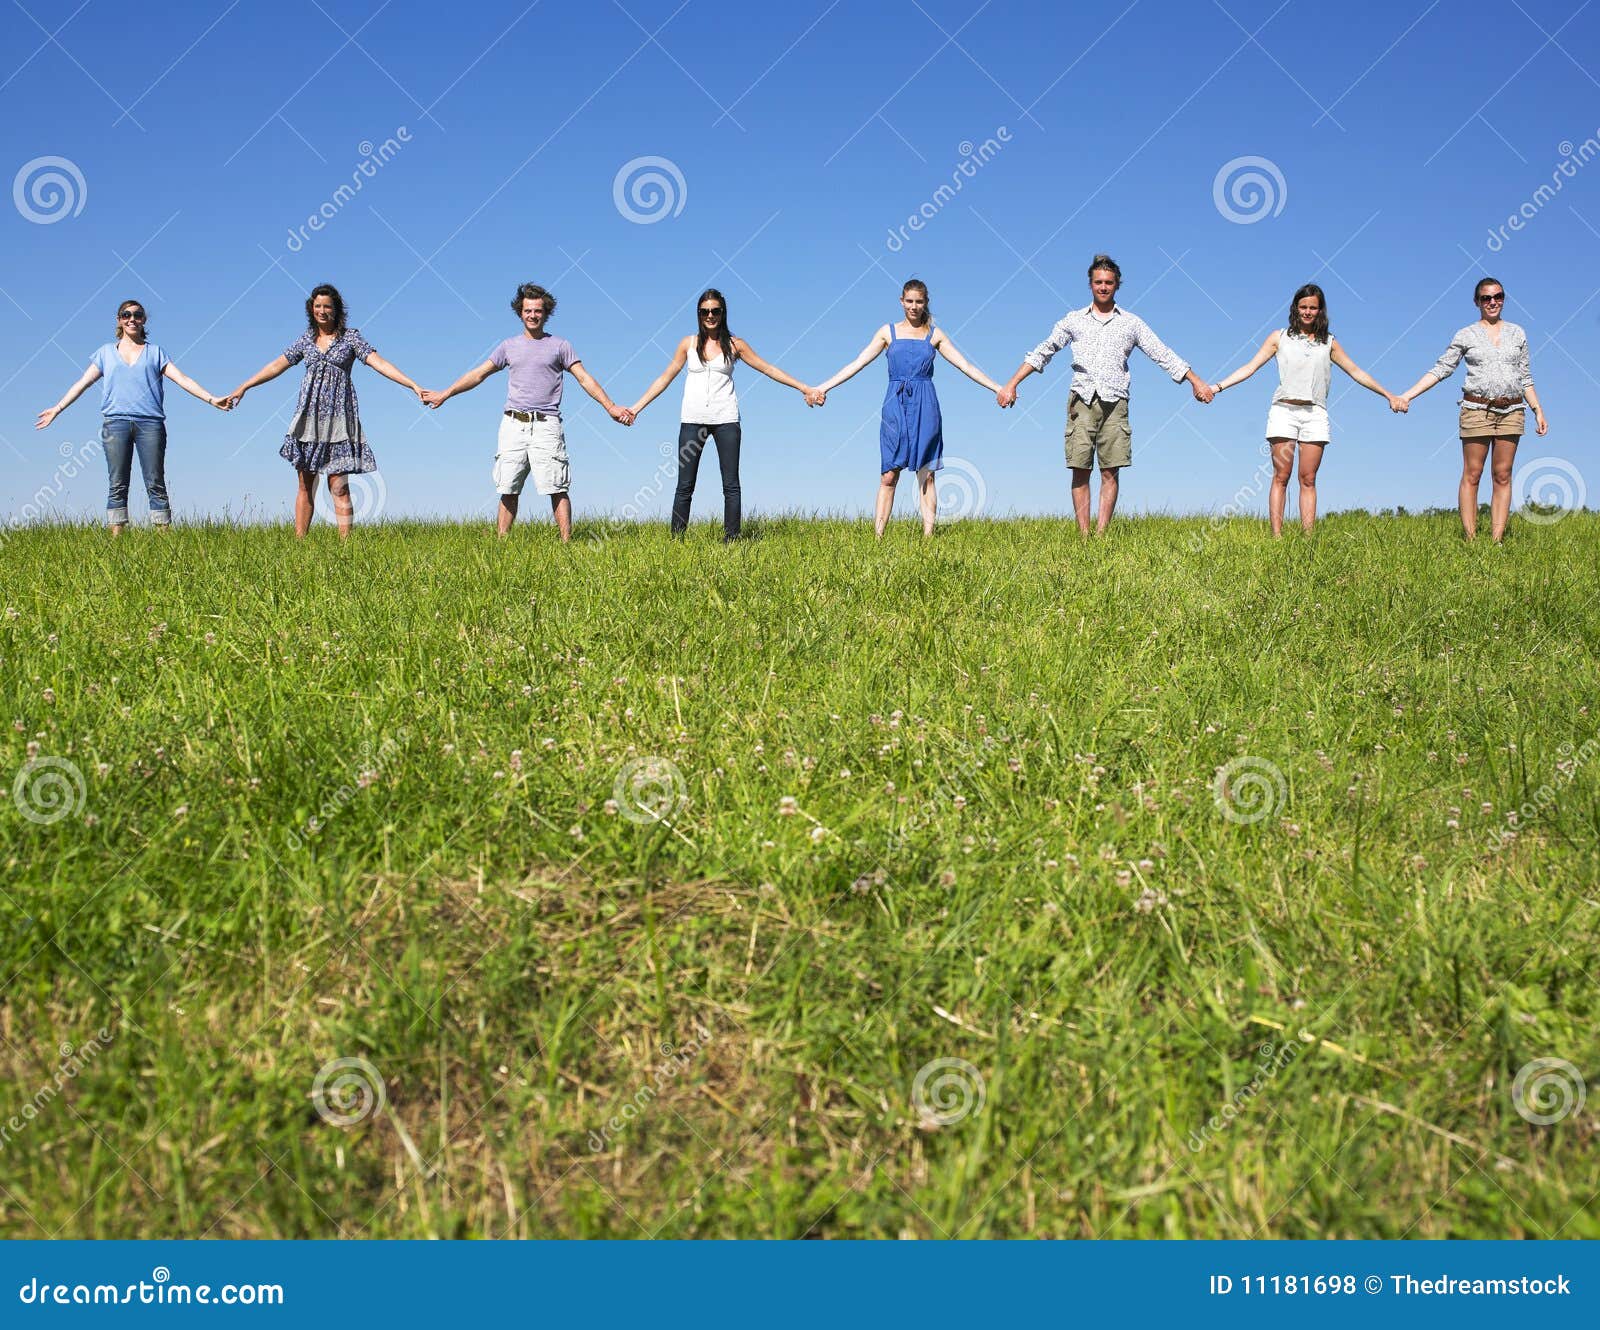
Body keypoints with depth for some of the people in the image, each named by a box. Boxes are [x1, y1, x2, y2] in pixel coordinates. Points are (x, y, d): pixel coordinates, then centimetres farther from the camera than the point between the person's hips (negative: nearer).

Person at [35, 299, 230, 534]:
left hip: (150, 423, -1)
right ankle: (116, 537, -5)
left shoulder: (155, 352, 16)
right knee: (117, 485, -3)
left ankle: (163, 533, -7)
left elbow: (182, 378, 7)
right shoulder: (107, 352, 18)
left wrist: (211, 399, -5)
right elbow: (83, 382, 17)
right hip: (116, 422, 1)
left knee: (155, 484, -5)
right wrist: (57, 409, 10)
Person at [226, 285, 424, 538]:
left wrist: (414, 386, -16)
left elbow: (380, 363, -6)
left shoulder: (351, 337, 3)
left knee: (339, 487, -8)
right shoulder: (305, 339, 13)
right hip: (308, 416, 3)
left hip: (338, 416, -3)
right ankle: (299, 542, 5)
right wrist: (243, 387, 22)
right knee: (305, 484, 3)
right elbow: (276, 366, 20)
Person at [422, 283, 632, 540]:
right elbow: (478, 374, 21)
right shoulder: (509, 346, 17)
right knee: (508, 490, 2)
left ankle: (566, 542, -12)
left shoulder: (559, 345, 10)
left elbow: (584, 378, 6)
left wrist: (610, 407, -4)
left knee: (556, 489, -10)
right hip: (513, 424, 3)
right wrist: (444, 395, 18)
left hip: (546, 425, -3)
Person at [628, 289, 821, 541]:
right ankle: (676, 539, 2)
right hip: (692, 420, 0)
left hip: (725, 419, 0)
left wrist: (804, 389, 4)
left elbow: (768, 369, 8)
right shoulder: (688, 344, 8)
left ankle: (732, 539, 3)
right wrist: (637, 407, 9)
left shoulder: (734, 345, 7)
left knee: (731, 484, 0)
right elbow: (665, 378, 12)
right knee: (685, 486, -1)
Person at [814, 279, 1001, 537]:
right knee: (888, 476, -5)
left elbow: (965, 366, 10)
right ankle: (878, 536, -6)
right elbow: (858, 364, 6)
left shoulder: (935, 334, 10)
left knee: (926, 475, -1)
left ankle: (928, 536, -1)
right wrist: (823, 388, -1)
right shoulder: (888, 332, 9)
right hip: (896, 406, 0)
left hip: (925, 408, 1)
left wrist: (997, 388, 3)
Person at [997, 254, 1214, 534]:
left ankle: (1101, 535, -4)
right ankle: (1083, 536, -3)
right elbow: (1042, 353, 14)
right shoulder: (1074, 320, 13)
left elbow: (1163, 355, 11)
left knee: (1110, 473, -5)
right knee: (1080, 471, -4)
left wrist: (1197, 382, 4)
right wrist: (1011, 385, 7)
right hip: (1081, 401, 0)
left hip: (1114, 403, 0)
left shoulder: (1131, 322, 13)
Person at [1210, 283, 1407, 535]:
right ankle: (1276, 537, -8)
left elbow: (1357, 372, 20)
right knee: (1281, 477, -5)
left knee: (1308, 480, -2)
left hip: (1315, 414, 2)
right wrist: (1217, 387, -4)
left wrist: (1389, 396, 19)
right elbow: (1250, 367, 7)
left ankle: (1308, 539, -5)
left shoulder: (1329, 343, 17)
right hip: (1284, 410, -1)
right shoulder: (1280, 337, 12)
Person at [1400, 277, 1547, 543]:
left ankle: (1497, 539, 0)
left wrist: (1538, 410, 9)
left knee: (1503, 476, 0)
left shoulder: (1517, 333, 13)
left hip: (1512, 411, 3)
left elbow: (1525, 377, 16)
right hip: (1477, 409, -3)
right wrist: (1407, 396, -7)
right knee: (1472, 475, -5)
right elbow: (1441, 369, 3)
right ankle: (1470, 538, -4)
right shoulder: (1465, 335, 5)